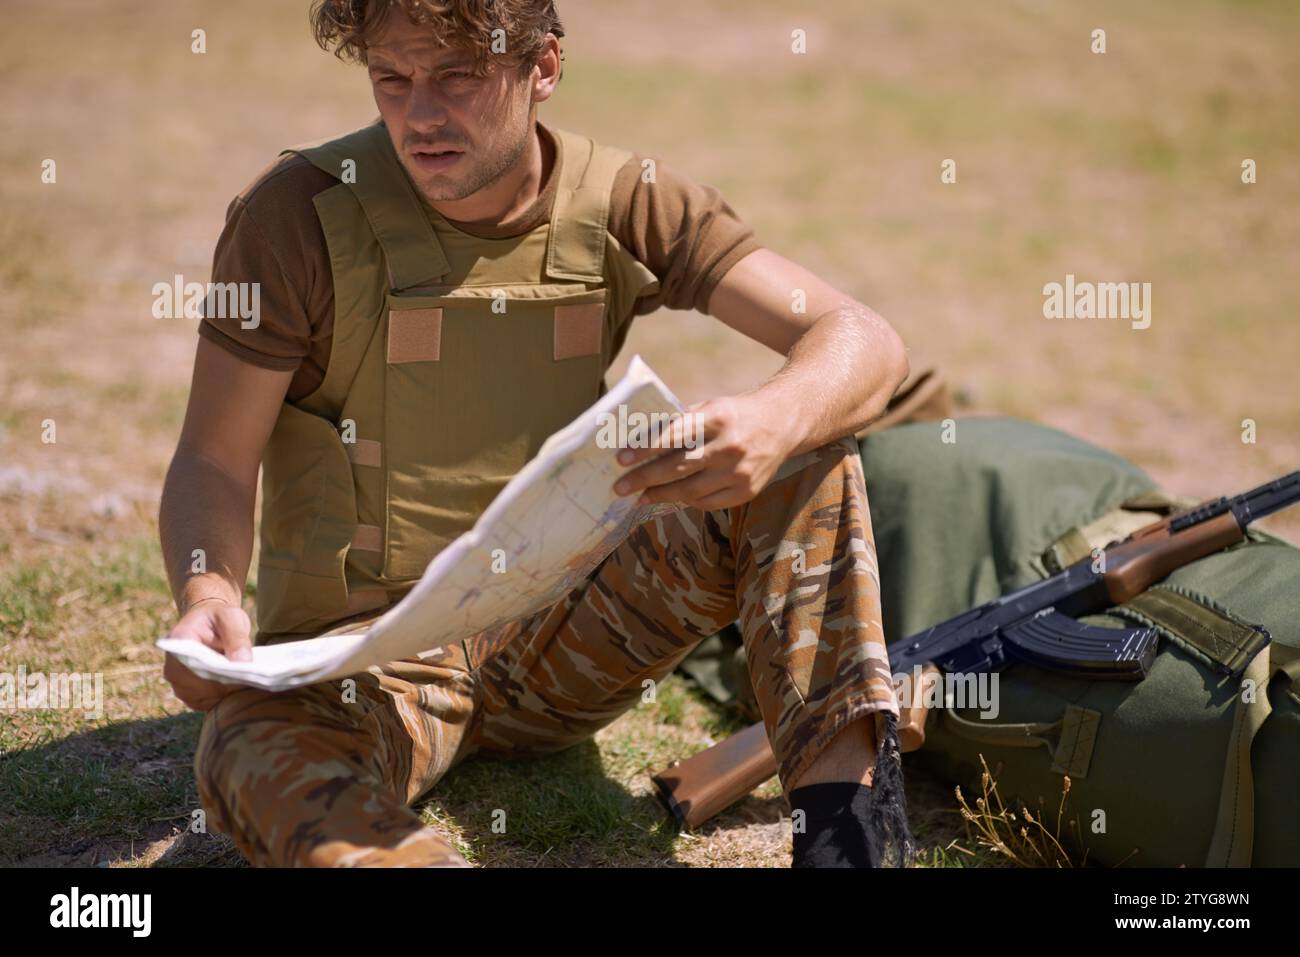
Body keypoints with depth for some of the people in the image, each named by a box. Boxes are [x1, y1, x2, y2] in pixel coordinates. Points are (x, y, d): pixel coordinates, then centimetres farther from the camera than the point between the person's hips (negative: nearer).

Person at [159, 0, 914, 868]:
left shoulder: (622, 205, -3)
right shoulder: (302, 216, -9)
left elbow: (865, 342, -11)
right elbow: (216, 460, -7)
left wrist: (776, 421, -36)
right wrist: (208, 592, -31)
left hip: (558, 642, 3)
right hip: (360, 656, -2)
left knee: (802, 452, -16)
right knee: (256, 759, -37)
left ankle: (846, 807, -27)